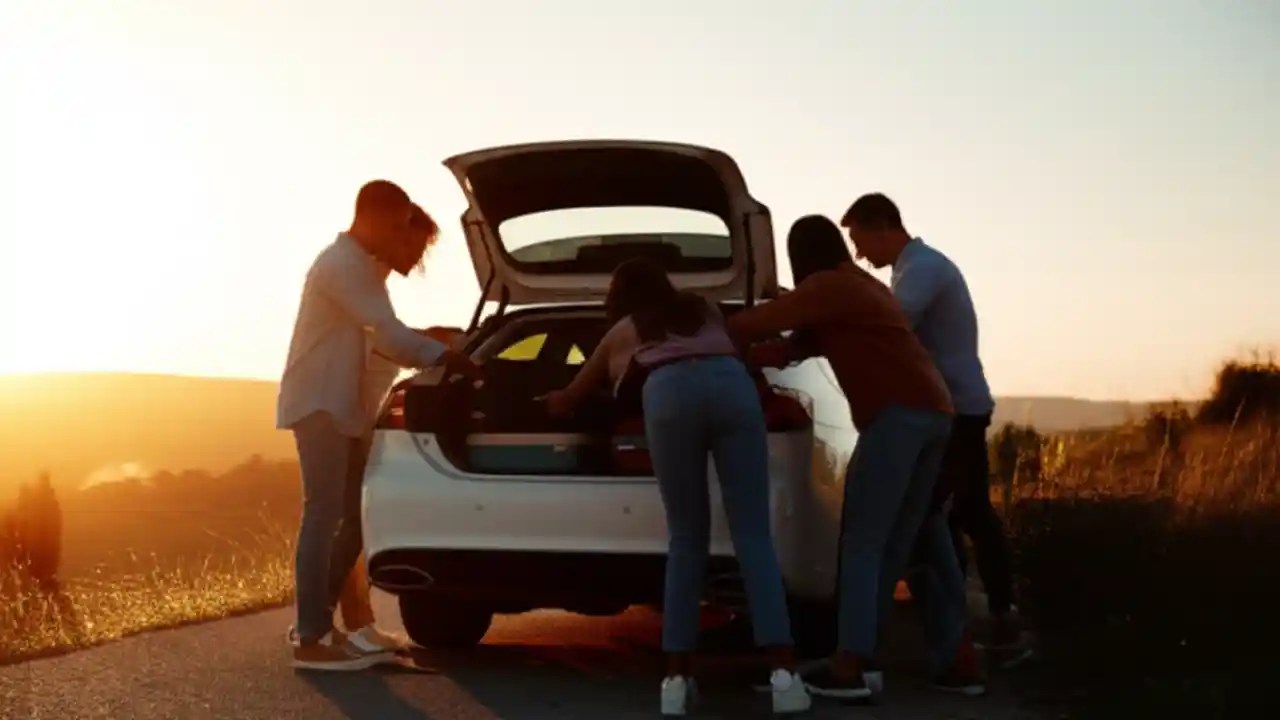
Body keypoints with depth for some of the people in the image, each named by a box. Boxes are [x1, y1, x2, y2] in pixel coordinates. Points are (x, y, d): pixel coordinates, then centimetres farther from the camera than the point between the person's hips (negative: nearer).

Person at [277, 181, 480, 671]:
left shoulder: (361, 264, 19)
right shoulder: (342, 263, -14)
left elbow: (377, 338, 22)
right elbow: (387, 332, -21)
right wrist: (448, 359, -17)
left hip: (339, 404, 10)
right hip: (319, 404, -10)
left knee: (354, 514, 10)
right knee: (324, 514, -12)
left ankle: (317, 621, 16)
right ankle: (311, 640, -12)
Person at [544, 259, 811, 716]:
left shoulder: (620, 333, 35)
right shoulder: (706, 310, 39)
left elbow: (568, 401, 48)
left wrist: (555, 403, 70)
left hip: (669, 392, -1)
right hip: (732, 383, 1)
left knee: (686, 539, 9)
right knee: (753, 534, 0)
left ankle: (676, 678, 4)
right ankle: (784, 673, -11)